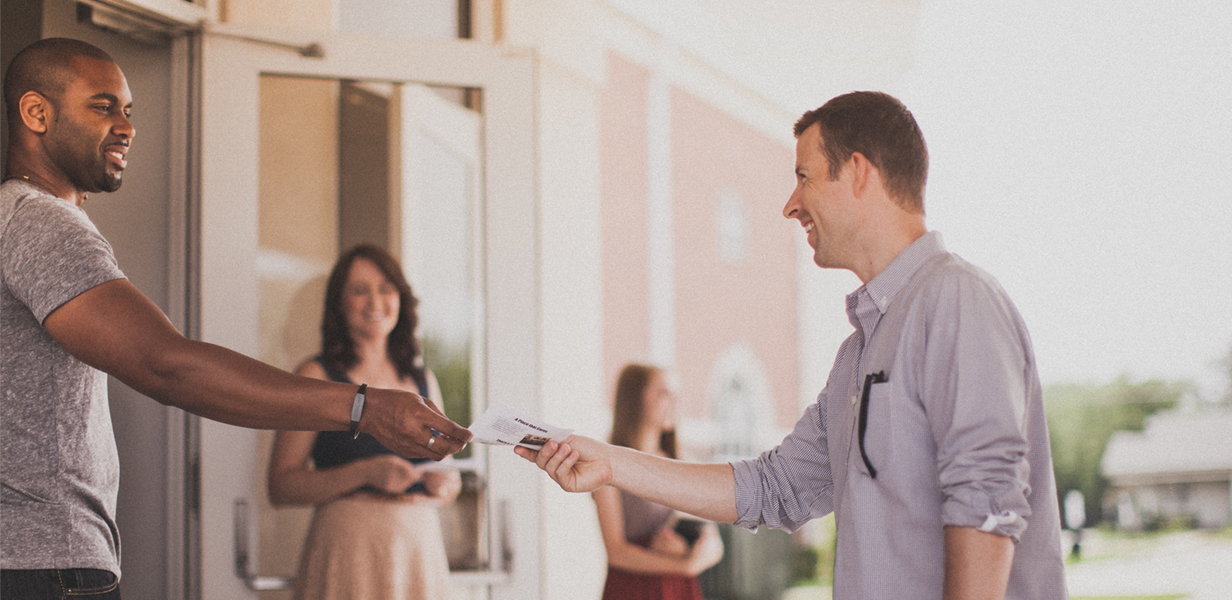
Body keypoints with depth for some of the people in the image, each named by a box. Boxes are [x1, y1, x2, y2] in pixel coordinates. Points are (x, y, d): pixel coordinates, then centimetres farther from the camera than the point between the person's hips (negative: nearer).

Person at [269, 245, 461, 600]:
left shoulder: (424, 381, 14)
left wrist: (446, 484, -1)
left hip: (420, 550, 4)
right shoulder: (315, 377, 0)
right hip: (349, 552, -4)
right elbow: (280, 487, -6)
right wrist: (365, 473, -16)